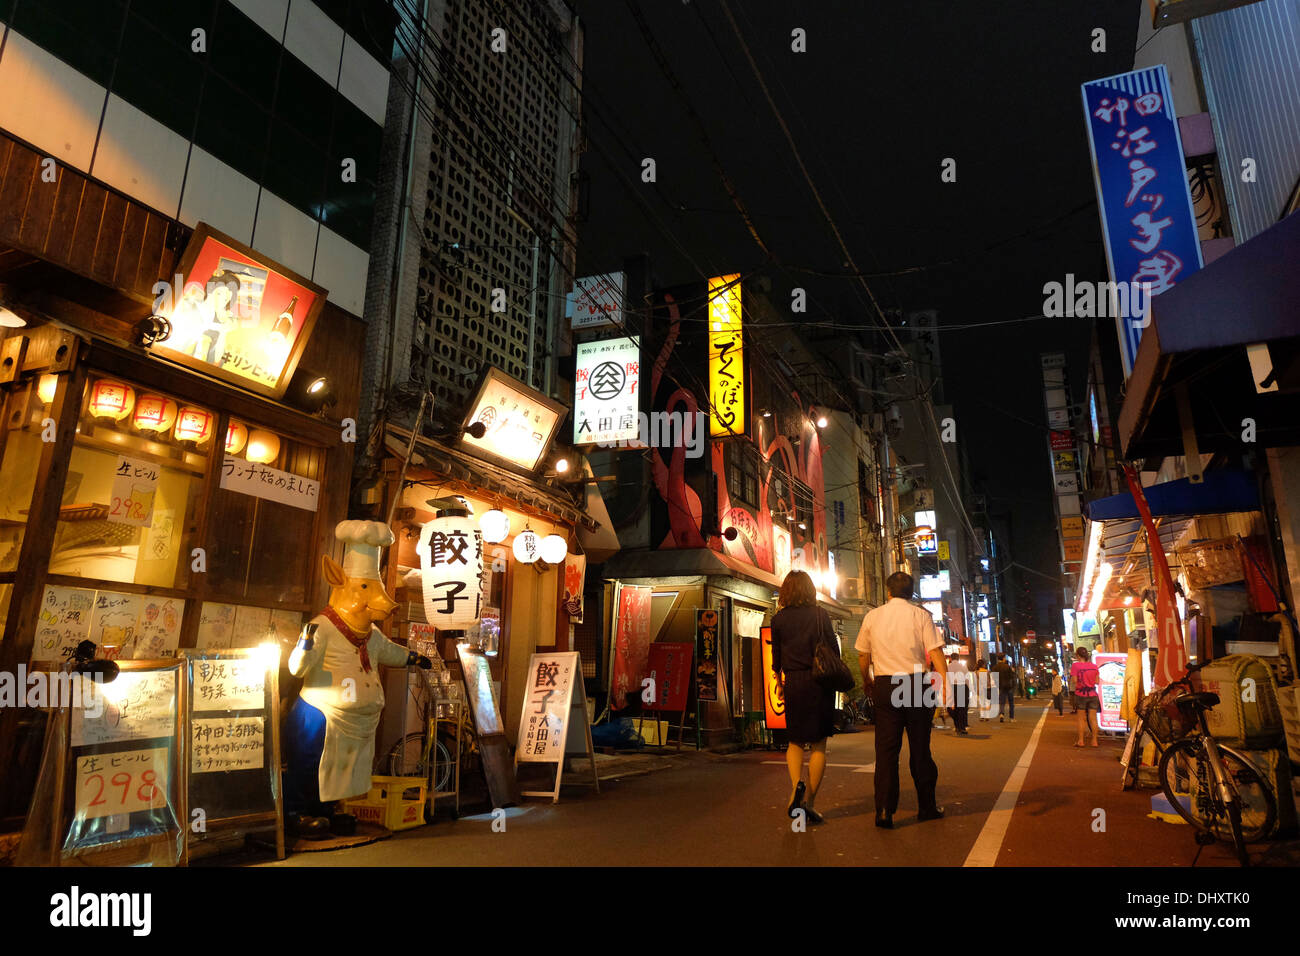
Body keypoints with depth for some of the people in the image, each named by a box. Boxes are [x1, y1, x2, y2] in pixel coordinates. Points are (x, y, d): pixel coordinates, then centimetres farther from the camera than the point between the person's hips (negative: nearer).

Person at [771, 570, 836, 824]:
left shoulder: (778, 619, 1)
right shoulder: (821, 615, -2)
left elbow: (777, 655, 8)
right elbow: (834, 649, 1)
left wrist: (779, 679, 23)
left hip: (794, 682, 1)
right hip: (820, 682, -1)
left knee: (795, 741, 15)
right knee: (818, 745, 7)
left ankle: (796, 785, -10)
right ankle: (809, 801, 6)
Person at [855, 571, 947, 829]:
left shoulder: (872, 617, 4)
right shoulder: (921, 615, -1)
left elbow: (863, 655, 10)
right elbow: (935, 652, -10)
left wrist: (868, 682, 25)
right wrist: (945, 684, -10)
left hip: (884, 684, 1)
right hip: (917, 683, 0)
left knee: (886, 748, 3)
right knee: (919, 747, 11)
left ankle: (884, 810, 0)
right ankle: (927, 806, 22)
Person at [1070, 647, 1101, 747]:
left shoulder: (1075, 665, -9)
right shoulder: (1094, 666, 3)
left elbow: (1074, 681, -12)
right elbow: (1097, 681, 6)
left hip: (1081, 694, -3)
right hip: (1093, 694, 3)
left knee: (1080, 718, 4)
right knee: (1092, 718, 7)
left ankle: (1081, 740, 4)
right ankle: (1094, 740, 8)